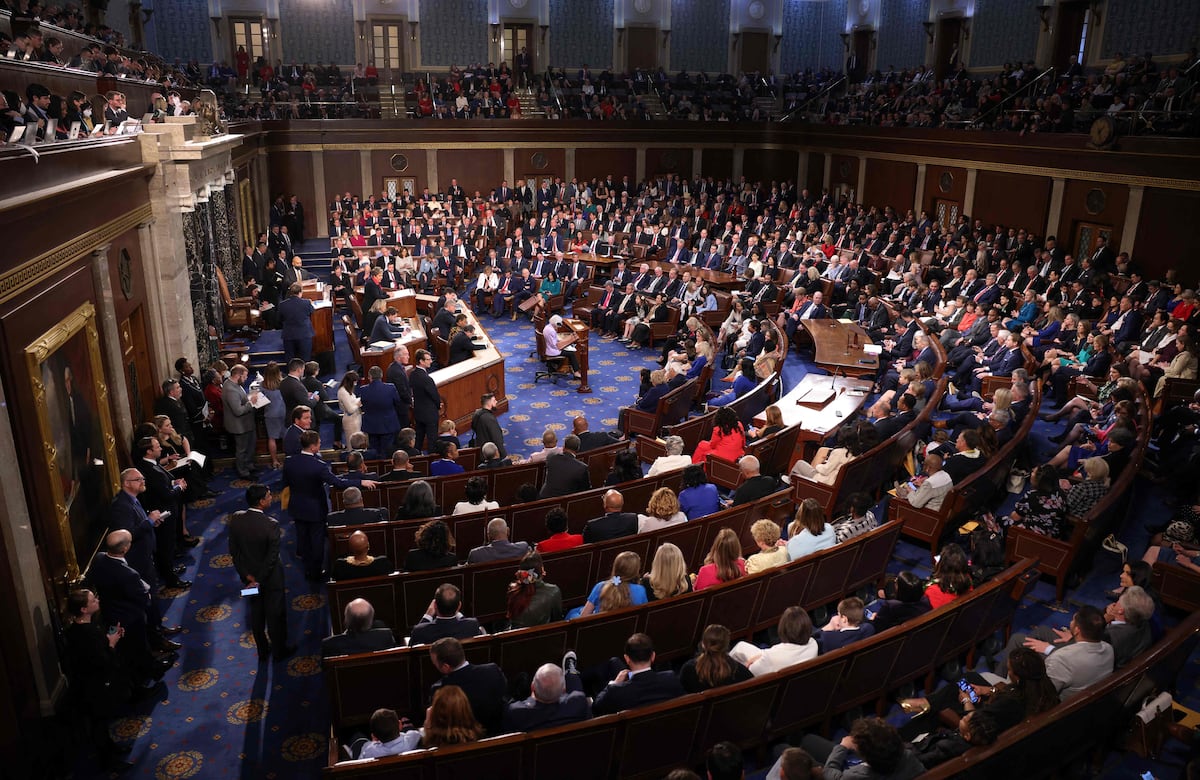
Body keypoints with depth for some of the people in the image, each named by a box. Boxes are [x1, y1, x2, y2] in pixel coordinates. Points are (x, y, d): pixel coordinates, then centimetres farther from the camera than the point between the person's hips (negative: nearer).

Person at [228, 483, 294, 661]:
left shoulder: (235, 519, -15)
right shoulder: (271, 525, -30)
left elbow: (233, 551, -8)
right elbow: (272, 557, -24)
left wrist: (247, 575, -5)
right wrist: (258, 580, -12)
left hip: (249, 576, 5)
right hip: (270, 578, -5)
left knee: (256, 613, 22)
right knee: (275, 613, 16)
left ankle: (262, 650, 39)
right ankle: (280, 650, 34)